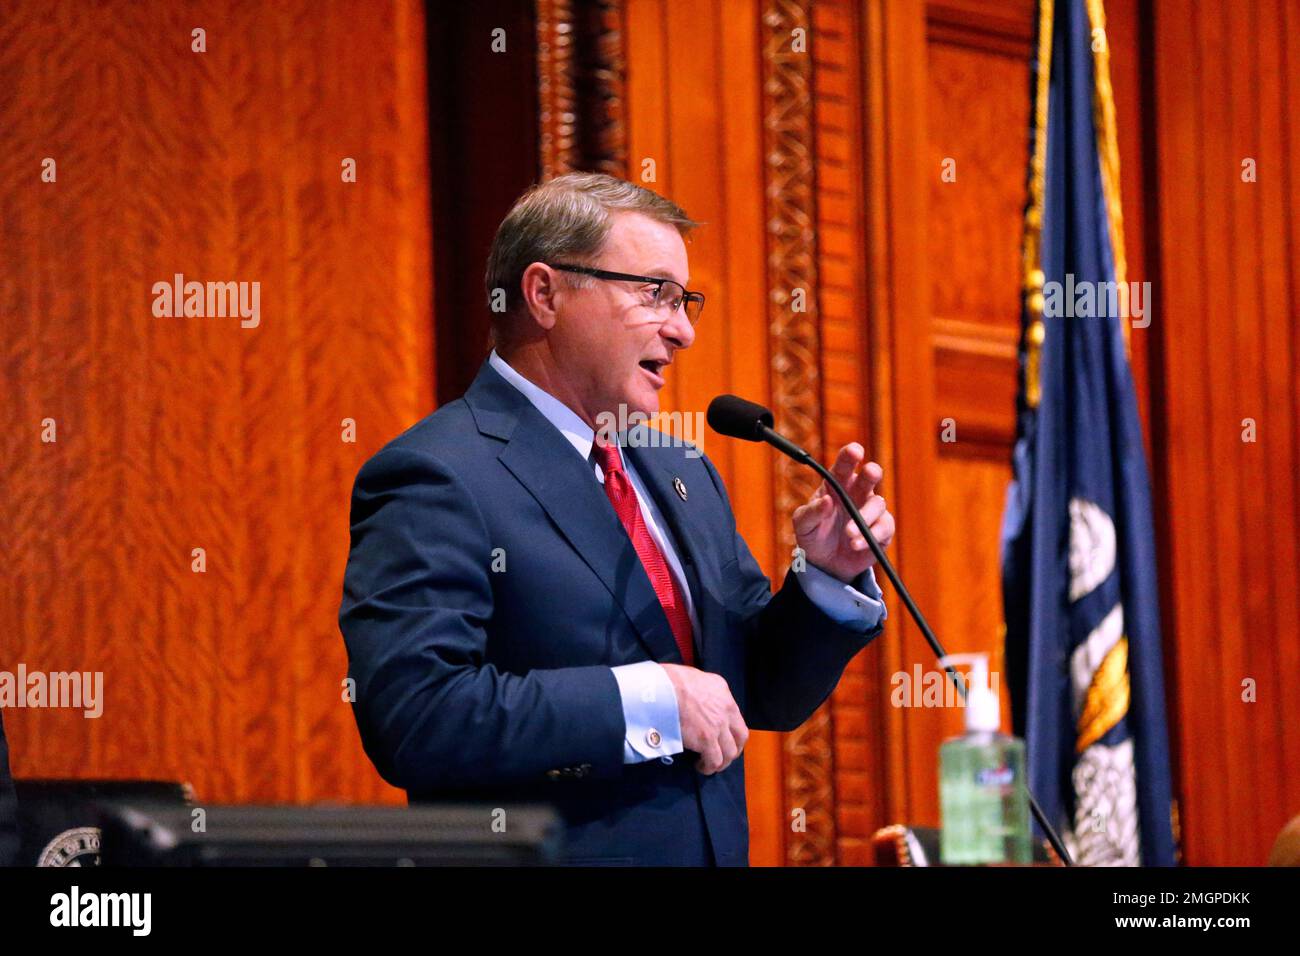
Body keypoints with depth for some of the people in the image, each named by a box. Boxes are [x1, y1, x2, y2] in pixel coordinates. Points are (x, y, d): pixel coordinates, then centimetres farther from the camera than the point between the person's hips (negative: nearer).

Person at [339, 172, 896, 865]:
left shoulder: (680, 470, 10)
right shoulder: (434, 478, -14)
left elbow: (764, 696, 13)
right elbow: (413, 717, -26)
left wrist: (828, 577, -4)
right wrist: (648, 698, -25)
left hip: (717, 851, 7)